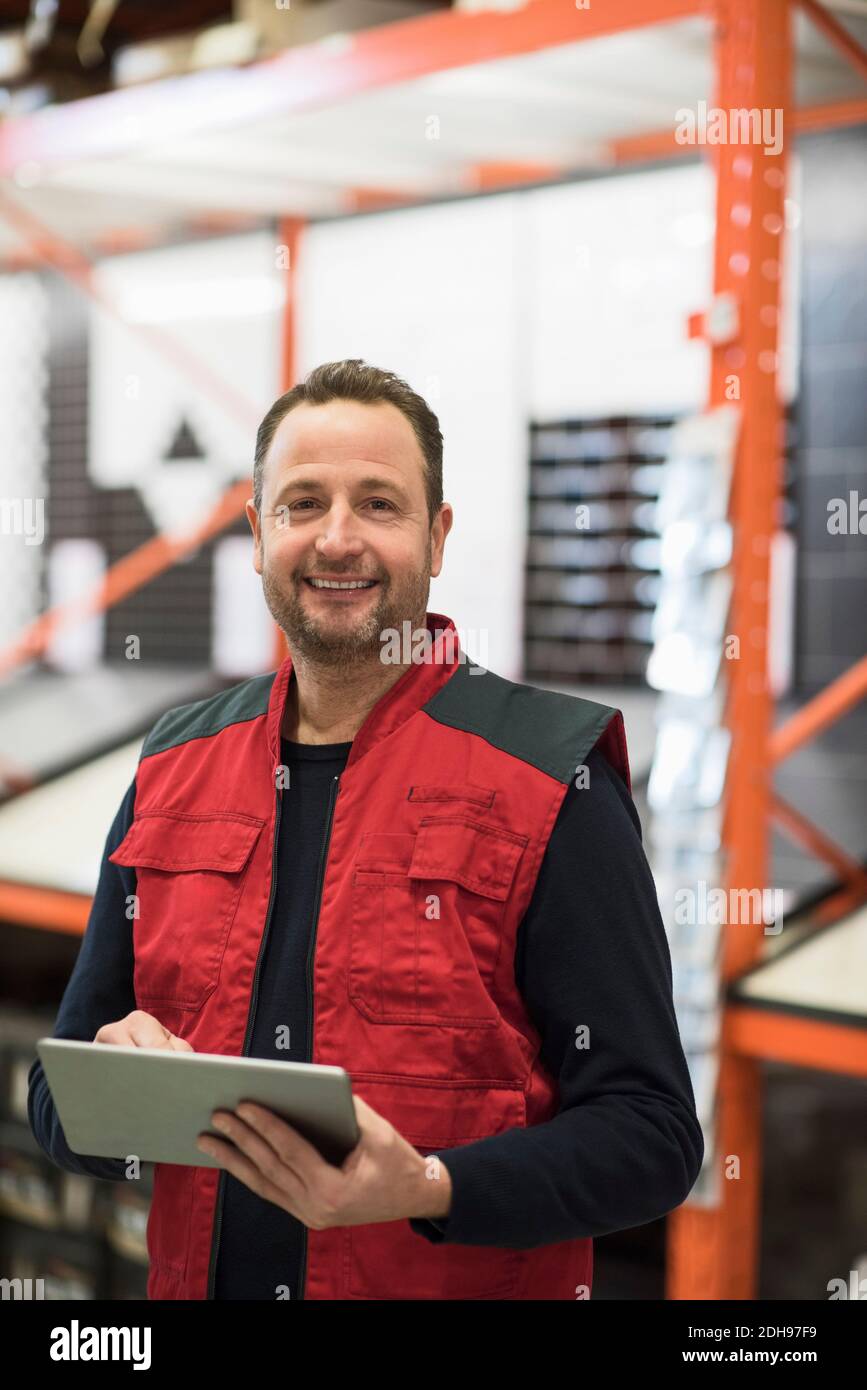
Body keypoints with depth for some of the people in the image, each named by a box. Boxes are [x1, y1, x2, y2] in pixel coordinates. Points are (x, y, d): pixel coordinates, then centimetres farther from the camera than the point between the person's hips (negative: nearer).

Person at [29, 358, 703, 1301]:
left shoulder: (548, 781, -11)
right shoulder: (170, 772, 3)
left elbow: (651, 1134, -14)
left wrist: (427, 1190, -28)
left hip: (464, 1283, -4)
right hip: (198, 1278, 4)